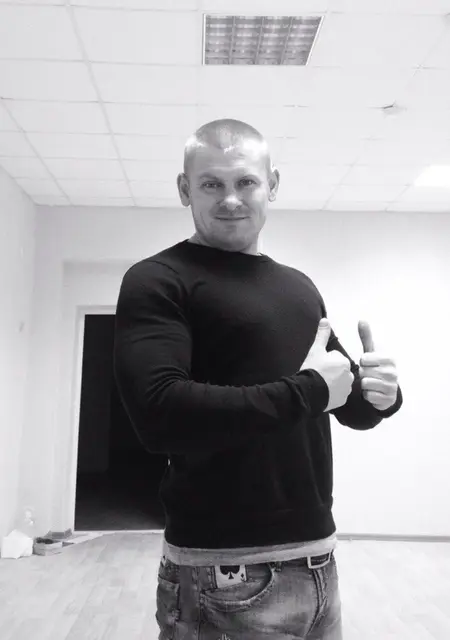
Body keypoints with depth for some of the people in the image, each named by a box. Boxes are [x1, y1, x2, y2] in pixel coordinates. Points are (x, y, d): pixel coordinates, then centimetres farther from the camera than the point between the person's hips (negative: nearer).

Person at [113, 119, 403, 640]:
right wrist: (306, 390, -18)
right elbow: (160, 415, -24)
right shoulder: (157, 281, -9)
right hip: (222, 574, -6)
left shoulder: (299, 286, 10)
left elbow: (348, 407, 17)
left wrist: (377, 394, -6)